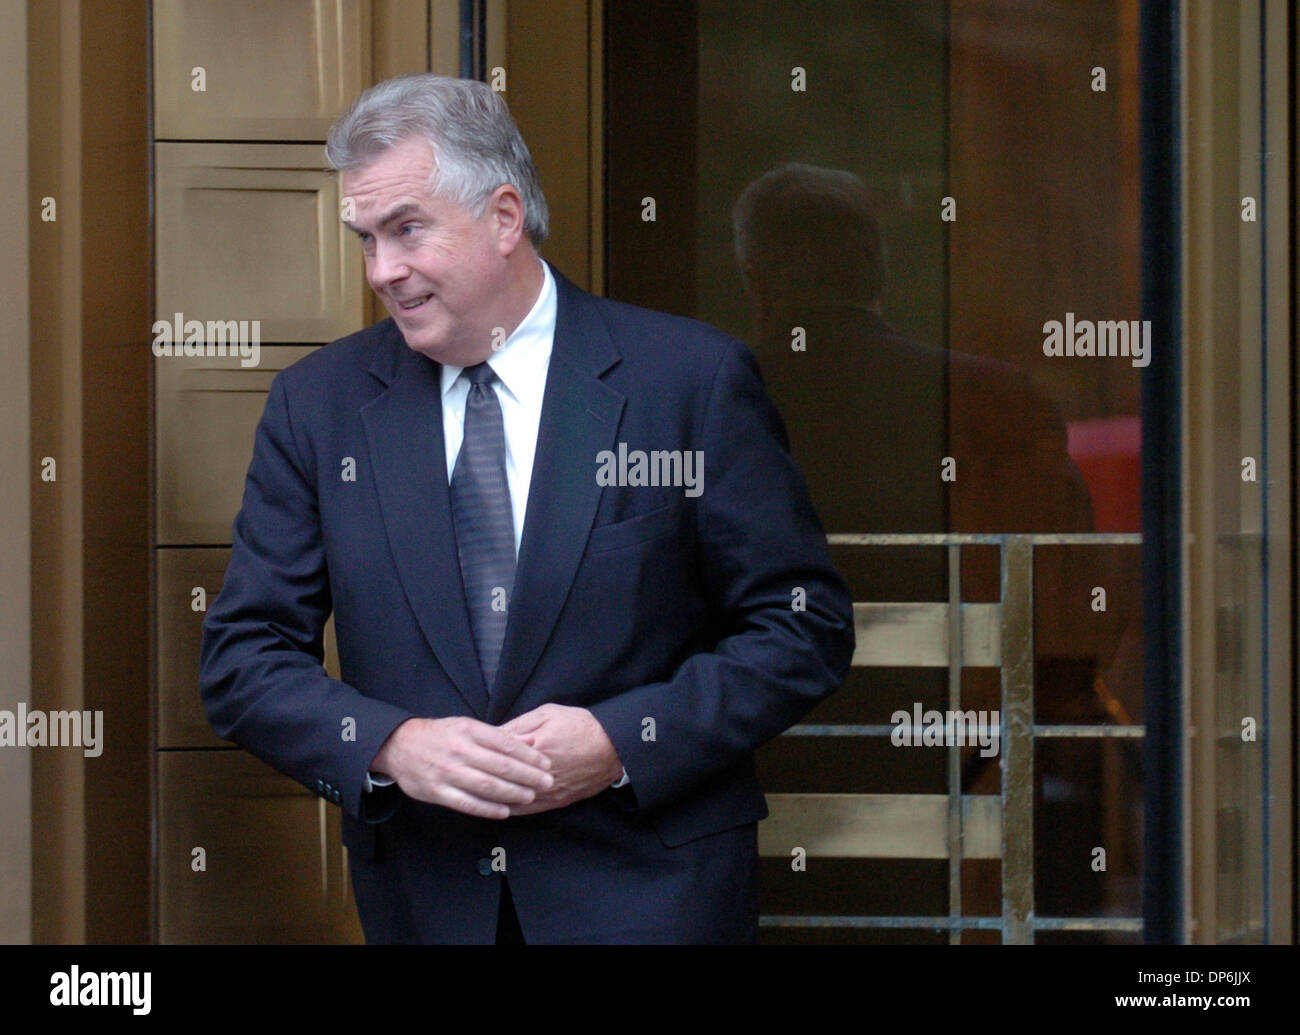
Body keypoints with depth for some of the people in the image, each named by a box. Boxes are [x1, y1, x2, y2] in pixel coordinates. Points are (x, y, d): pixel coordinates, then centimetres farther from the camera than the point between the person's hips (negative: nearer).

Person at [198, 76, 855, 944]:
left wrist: (625, 742, -17)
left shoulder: (692, 378, -6)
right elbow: (243, 658, 2)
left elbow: (806, 628, -5)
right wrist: (389, 746, -15)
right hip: (425, 897, 3)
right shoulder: (319, 405, 2)